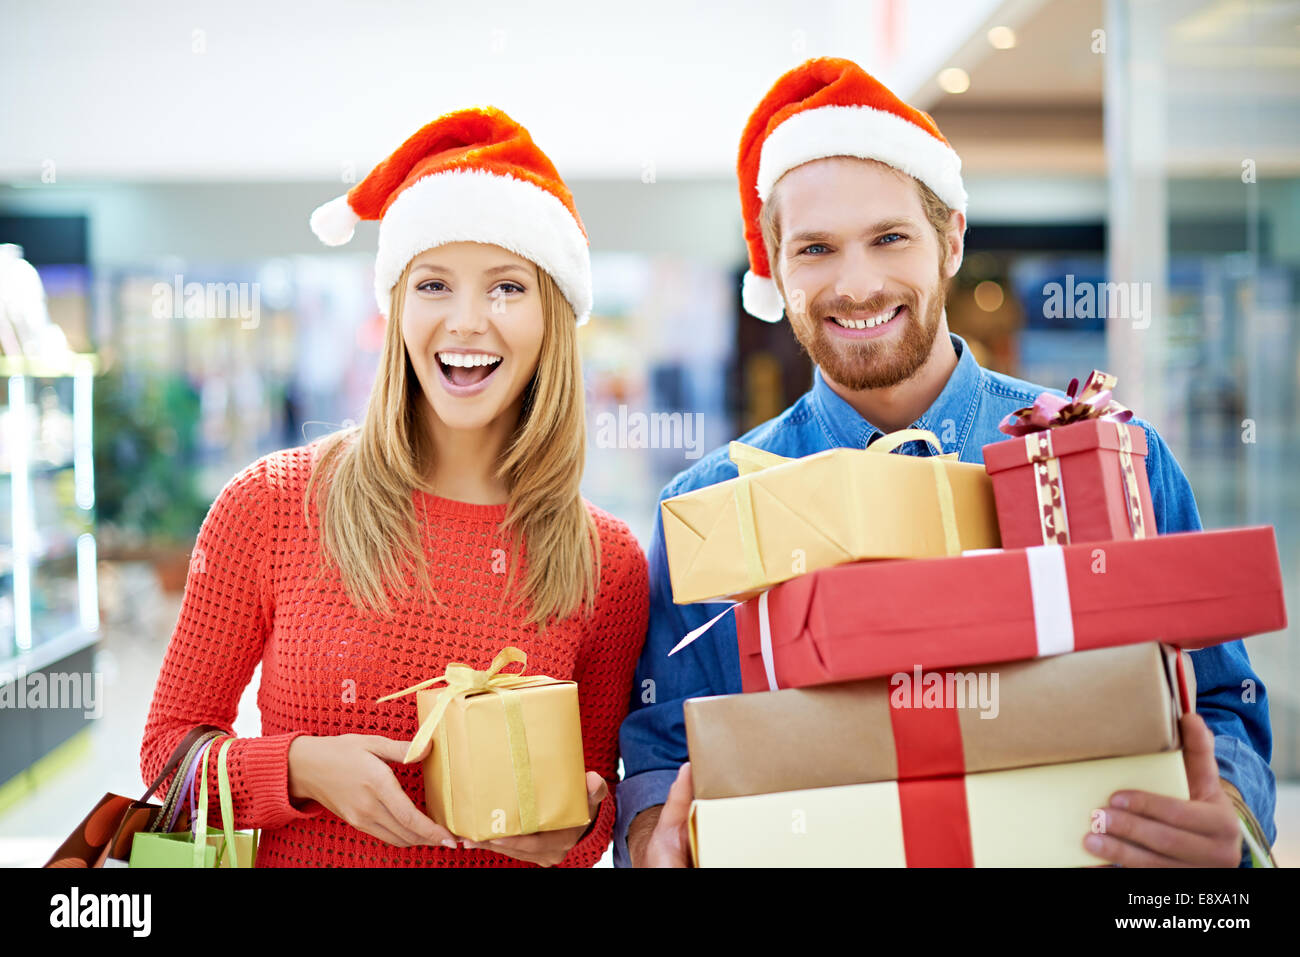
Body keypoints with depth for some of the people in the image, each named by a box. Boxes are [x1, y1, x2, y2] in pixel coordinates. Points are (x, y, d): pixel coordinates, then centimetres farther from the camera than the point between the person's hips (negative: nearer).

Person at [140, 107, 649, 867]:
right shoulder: (270, 506, -5)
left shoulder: (609, 564, -2)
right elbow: (170, 747, 2)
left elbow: (600, 794, 9)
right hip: (299, 857, 0)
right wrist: (301, 768, -14)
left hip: (514, 855, 0)